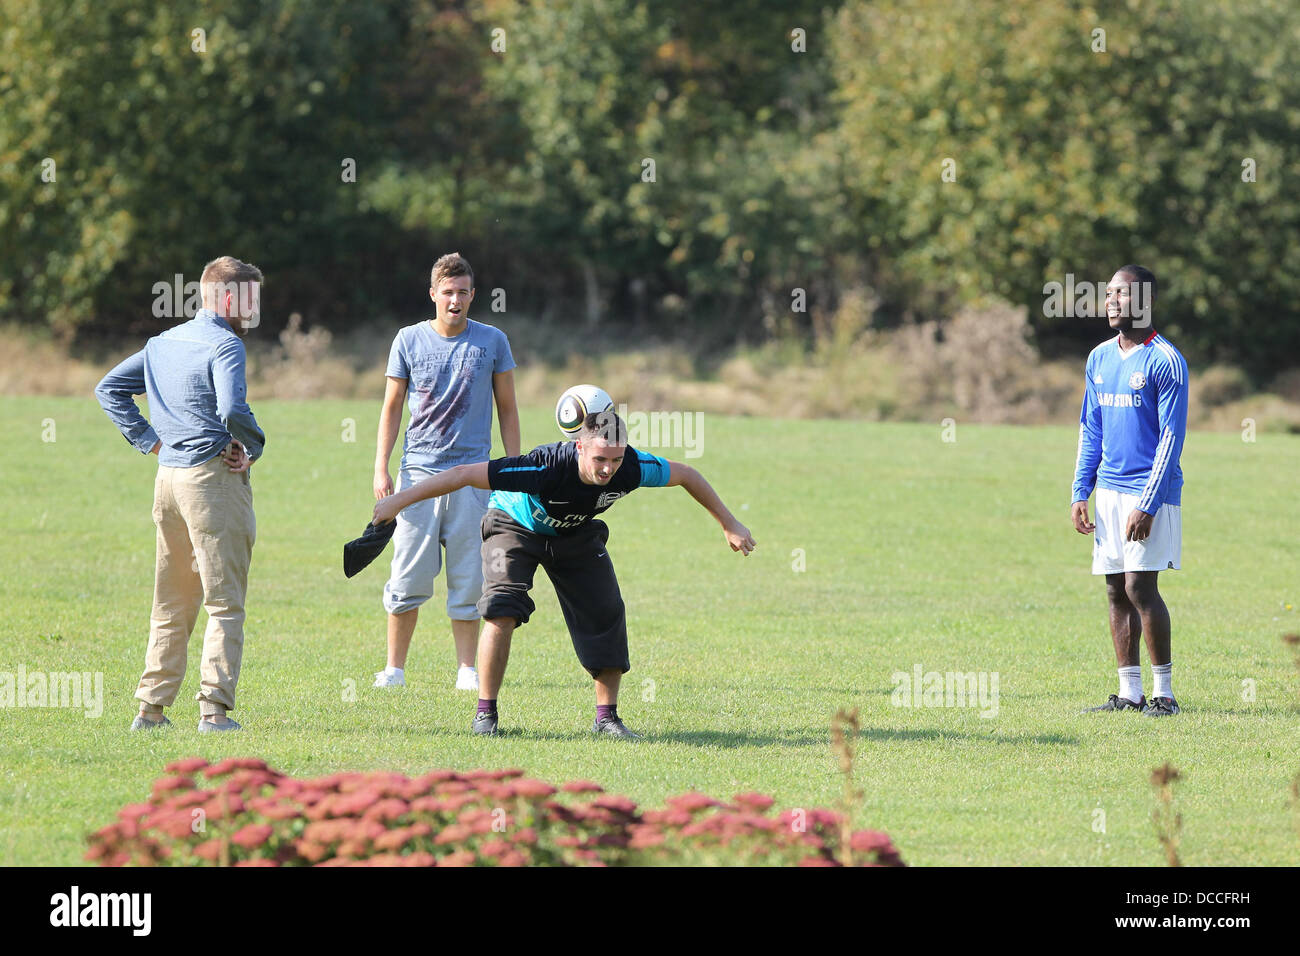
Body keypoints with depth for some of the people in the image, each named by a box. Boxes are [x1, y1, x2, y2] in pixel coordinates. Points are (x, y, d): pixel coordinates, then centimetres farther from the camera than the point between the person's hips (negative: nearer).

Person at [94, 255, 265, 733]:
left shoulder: (163, 343, 15)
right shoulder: (224, 345, -11)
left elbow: (109, 389, 18)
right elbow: (232, 410, -25)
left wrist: (150, 441, 12)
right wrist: (253, 448, -6)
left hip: (168, 477, 8)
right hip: (214, 478, -8)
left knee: (171, 603, 14)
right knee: (225, 602, -3)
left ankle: (151, 707, 14)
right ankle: (214, 709, -9)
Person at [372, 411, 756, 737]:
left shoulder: (632, 468, -32)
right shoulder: (547, 467, -44)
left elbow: (686, 475, -11)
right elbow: (464, 475, -40)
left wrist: (730, 524, -3)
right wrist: (399, 501, -38)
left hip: (577, 535, 4)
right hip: (515, 527, -4)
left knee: (605, 615, -6)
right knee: (502, 610, -22)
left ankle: (606, 716, 8)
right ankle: (485, 712, -10)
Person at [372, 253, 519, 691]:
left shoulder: (492, 342, 5)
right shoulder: (410, 341, 4)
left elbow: (506, 409, 11)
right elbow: (392, 408, 9)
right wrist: (381, 469, 1)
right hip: (419, 470, 0)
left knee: (468, 579, 0)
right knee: (409, 575, -3)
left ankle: (467, 670, 8)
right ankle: (394, 668, 5)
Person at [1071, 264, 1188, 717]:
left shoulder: (1165, 361, -9)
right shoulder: (1099, 360, 13)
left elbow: (1171, 438, -12)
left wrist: (1148, 505, -17)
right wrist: (1080, 493, 10)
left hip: (1150, 492, -7)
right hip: (1109, 490, 7)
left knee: (1140, 586, -12)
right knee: (1116, 591, 5)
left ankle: (1164, 692, -4)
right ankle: (1129, 693, 8)